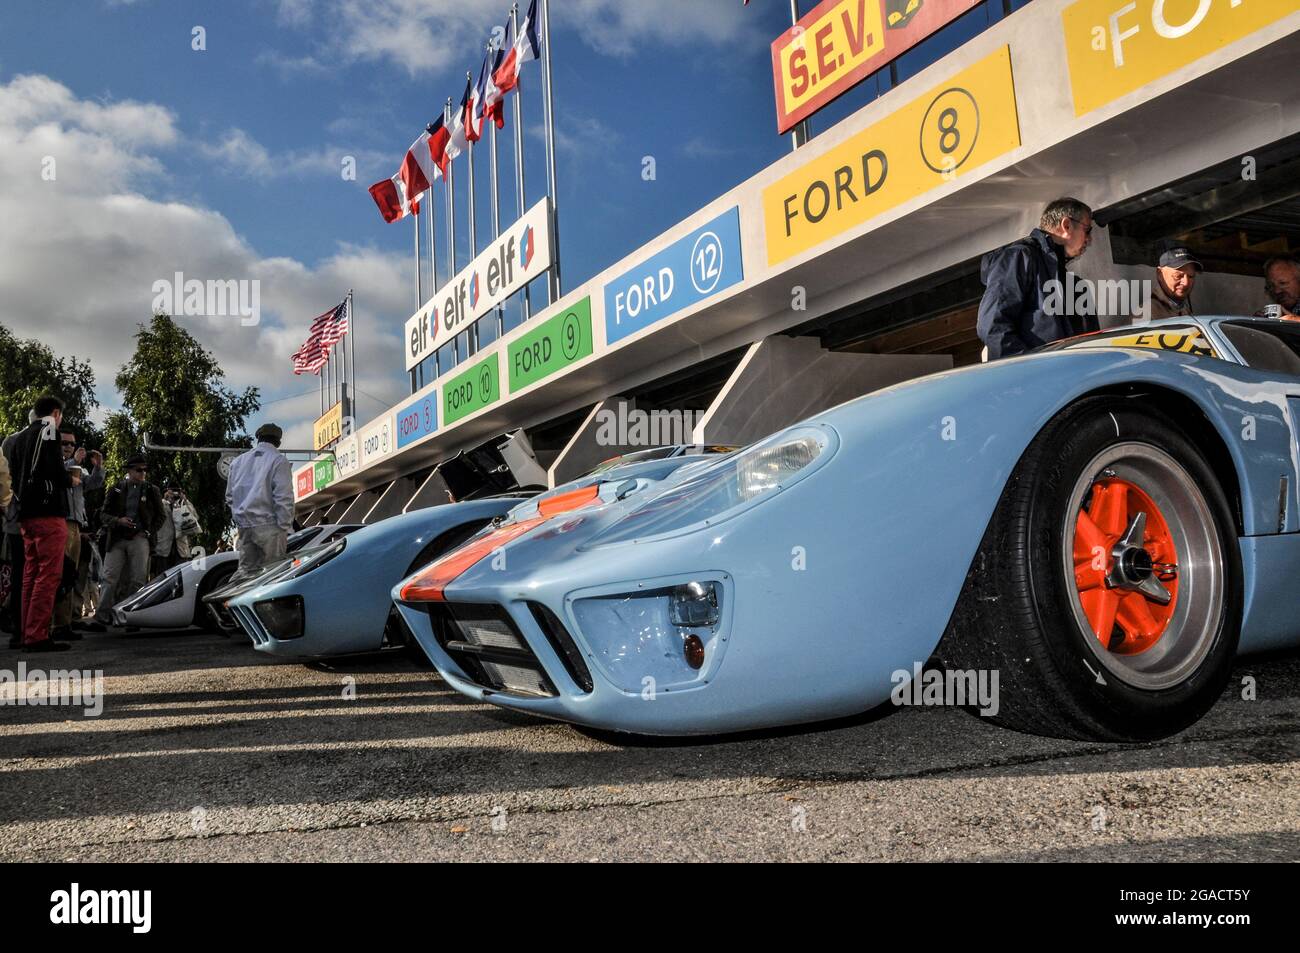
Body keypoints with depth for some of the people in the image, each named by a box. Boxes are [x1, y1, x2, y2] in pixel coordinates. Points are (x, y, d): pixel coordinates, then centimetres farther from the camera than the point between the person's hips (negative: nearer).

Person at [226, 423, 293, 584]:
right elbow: (284, 497, -11)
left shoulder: (238, 461, 17)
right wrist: (284, 526, -7)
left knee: (245, 567, 12)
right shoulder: (278, 460, -5)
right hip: (267, 524, -6)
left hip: (243, 524, 6)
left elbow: (230, 495, 20)